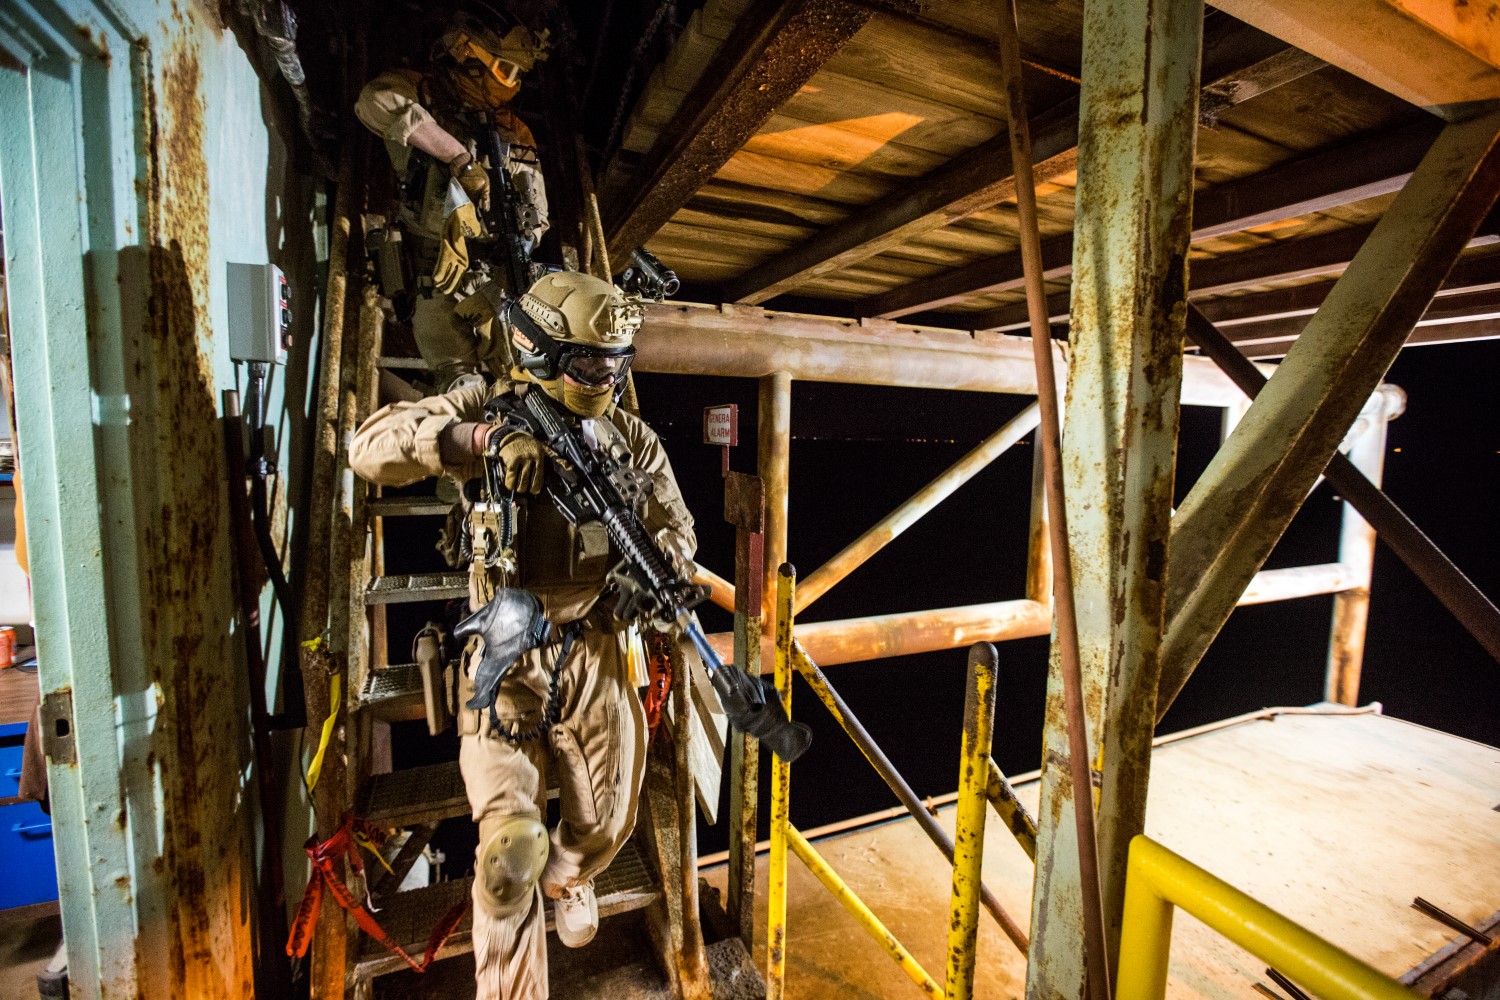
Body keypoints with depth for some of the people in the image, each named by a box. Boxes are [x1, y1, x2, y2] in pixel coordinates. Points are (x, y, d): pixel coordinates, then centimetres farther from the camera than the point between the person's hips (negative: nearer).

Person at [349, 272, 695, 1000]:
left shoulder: (630, 437, 0)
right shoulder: (485, 410, -6)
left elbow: (676, 527, 4)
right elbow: (371, 446, -16)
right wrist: (480, 438, -32)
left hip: (595, 657, 3)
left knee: (605, 824, 18)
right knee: (509, 851, -6)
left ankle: (565, 877, 55)